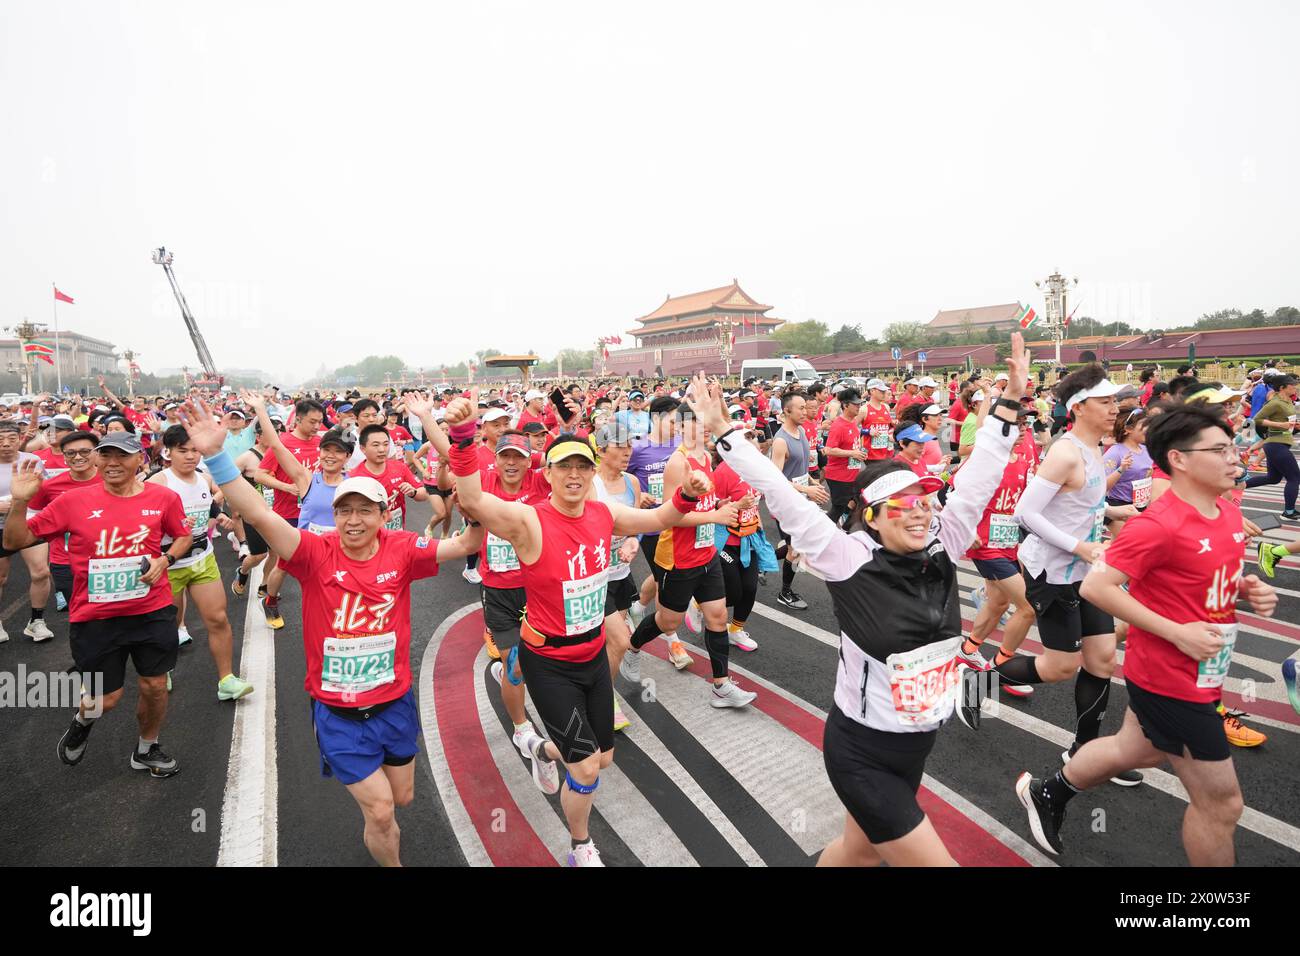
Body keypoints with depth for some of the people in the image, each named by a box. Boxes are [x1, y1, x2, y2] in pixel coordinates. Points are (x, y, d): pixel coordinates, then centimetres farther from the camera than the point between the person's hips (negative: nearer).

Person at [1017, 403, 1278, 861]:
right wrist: (1177, 632, -25)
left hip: (1199, 676, 9)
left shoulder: (1229, 512, 3)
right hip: (1170, 681, -9)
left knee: (1132, 751, 26)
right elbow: (1095, 587, -27)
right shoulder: (1158, 525, -26)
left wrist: (1248, 590, -2)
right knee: (1221, 803, 5)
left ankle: (1046, 792, 47)